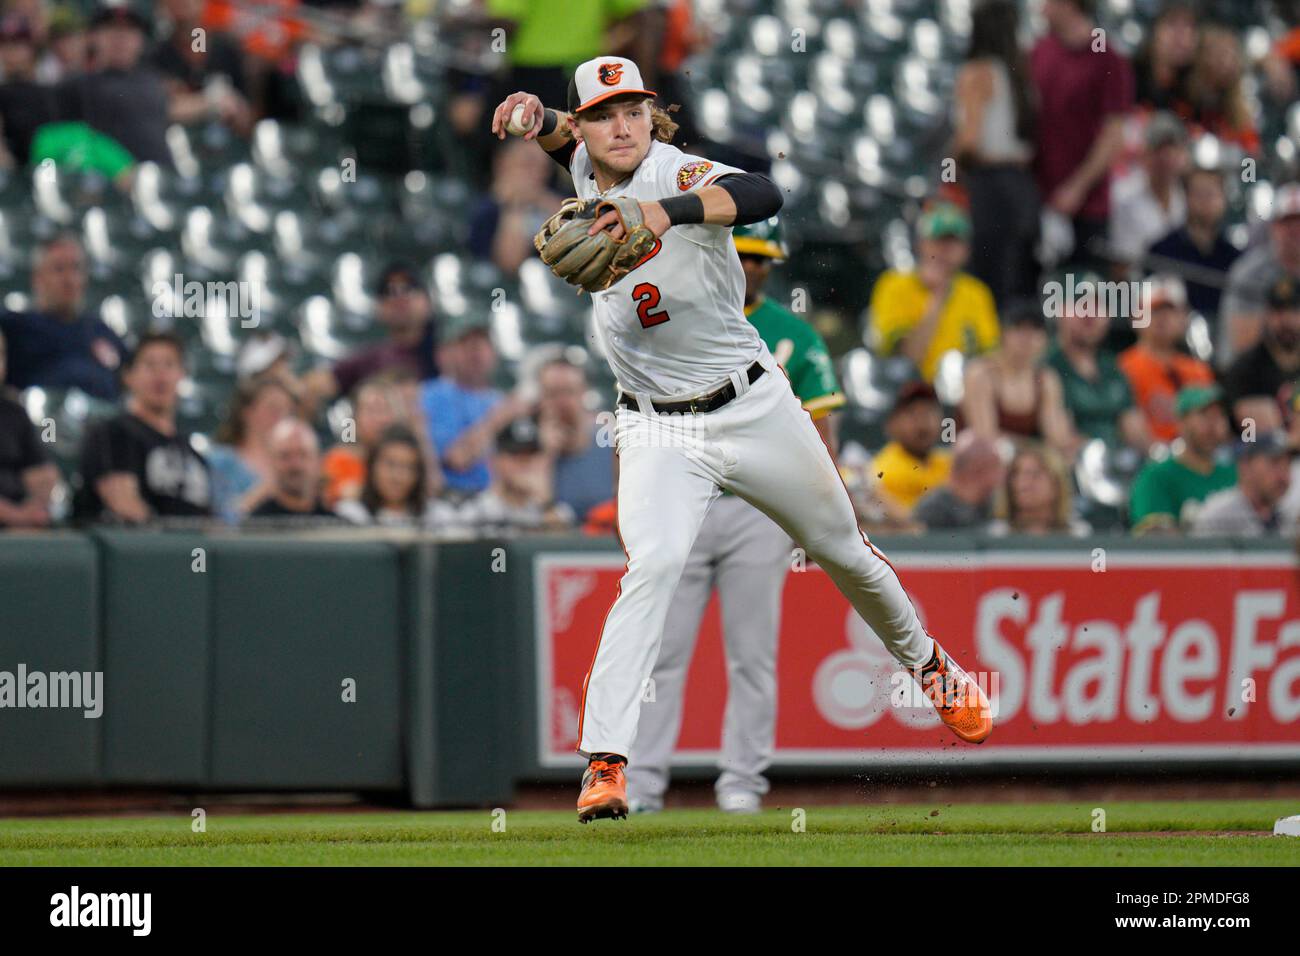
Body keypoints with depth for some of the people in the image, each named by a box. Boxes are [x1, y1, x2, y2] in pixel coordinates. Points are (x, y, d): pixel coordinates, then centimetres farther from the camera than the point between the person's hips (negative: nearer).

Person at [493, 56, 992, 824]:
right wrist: (536, 115, -11)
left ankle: (928, 663, 47)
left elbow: (764, 195, -40)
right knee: (654, 564, -24)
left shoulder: (674, 173, -22)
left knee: (842, 551, 18)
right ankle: (604, 762, -30)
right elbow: (568, 136, 16)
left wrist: (669, 212, -59)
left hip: (757, 409, -2)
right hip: (659, 435, 2)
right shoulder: (588, 169, -5)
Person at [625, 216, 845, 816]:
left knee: (752, 654, 1)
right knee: (660, 652, -2)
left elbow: (821, 431, 6)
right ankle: (642, 783, -1)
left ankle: (742, 782, 6)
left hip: (760, 511, 0)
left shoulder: (794, 337, 6)